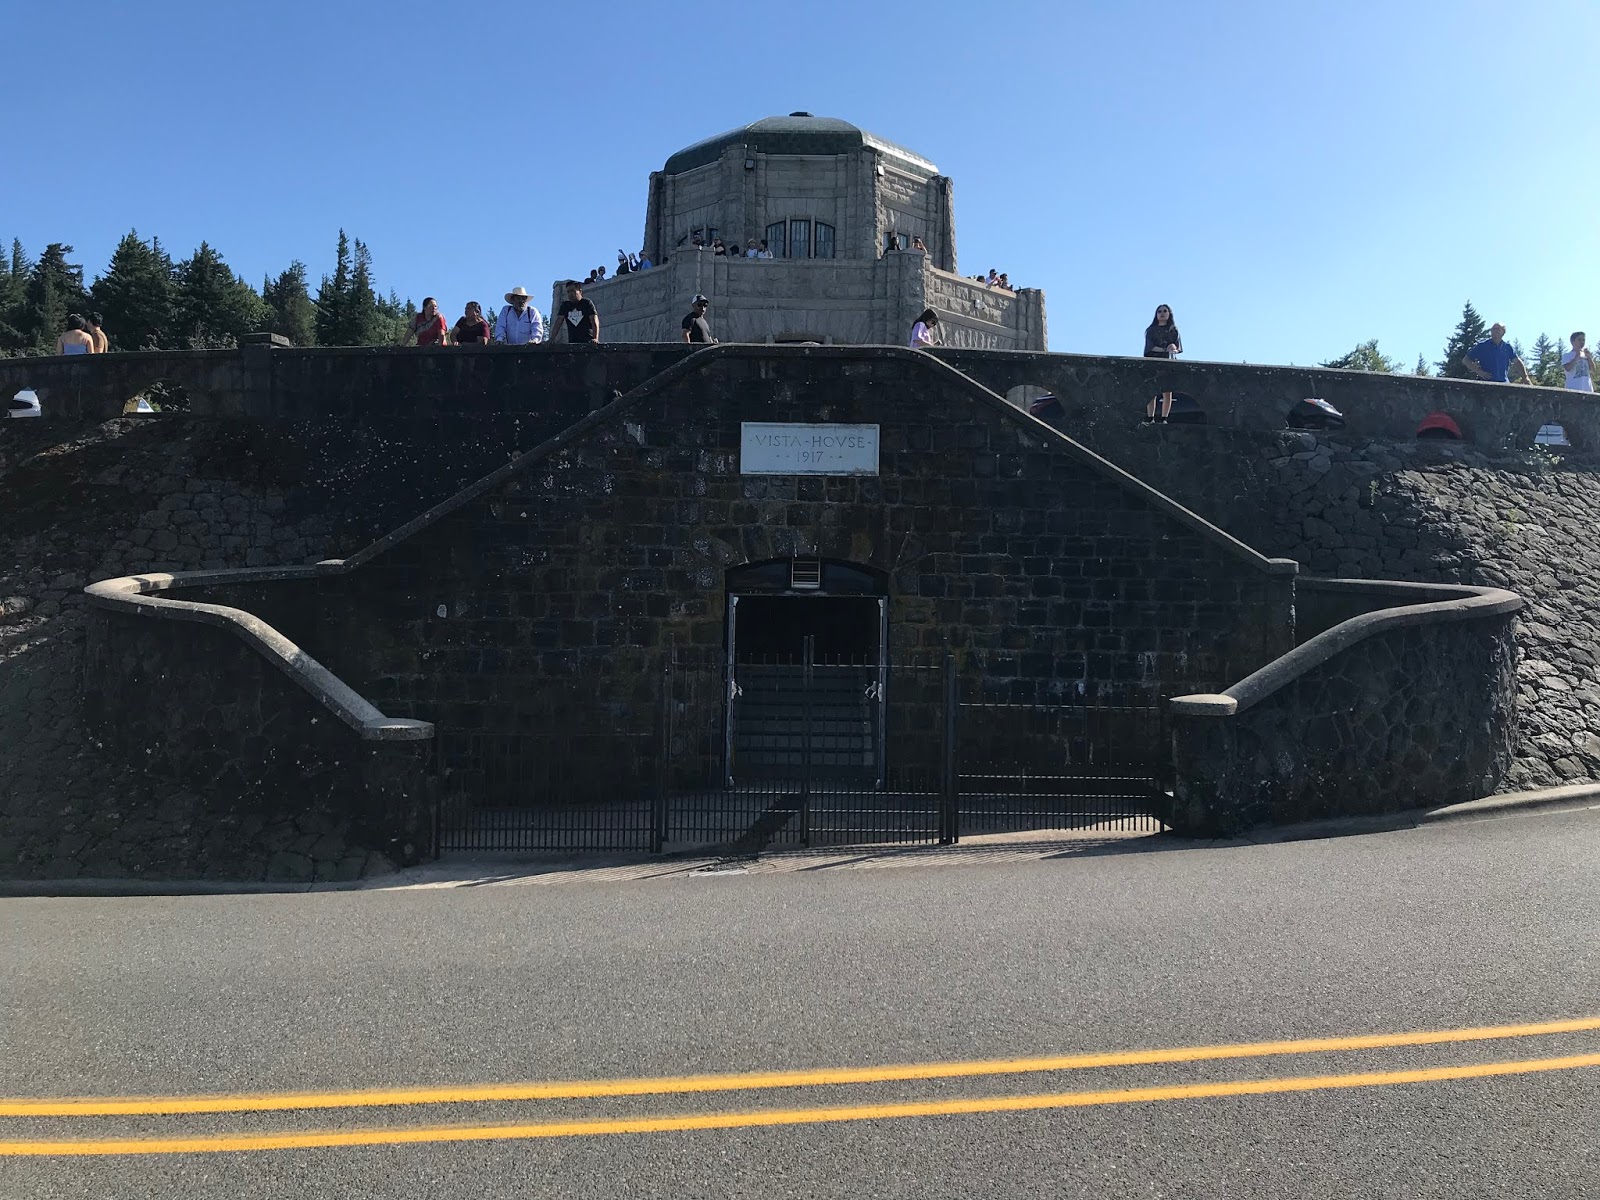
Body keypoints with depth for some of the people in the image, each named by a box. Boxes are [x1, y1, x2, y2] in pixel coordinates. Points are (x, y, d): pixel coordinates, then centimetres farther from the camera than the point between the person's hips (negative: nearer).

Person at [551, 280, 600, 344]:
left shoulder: (587, 303, 3)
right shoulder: (565, 305, 16)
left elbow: (594, 321, -8)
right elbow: (558, 322, 10)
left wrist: (596, 339, -24)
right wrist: (552, 339, -3)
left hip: (588, 342, -3)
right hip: (572, 343, 3)